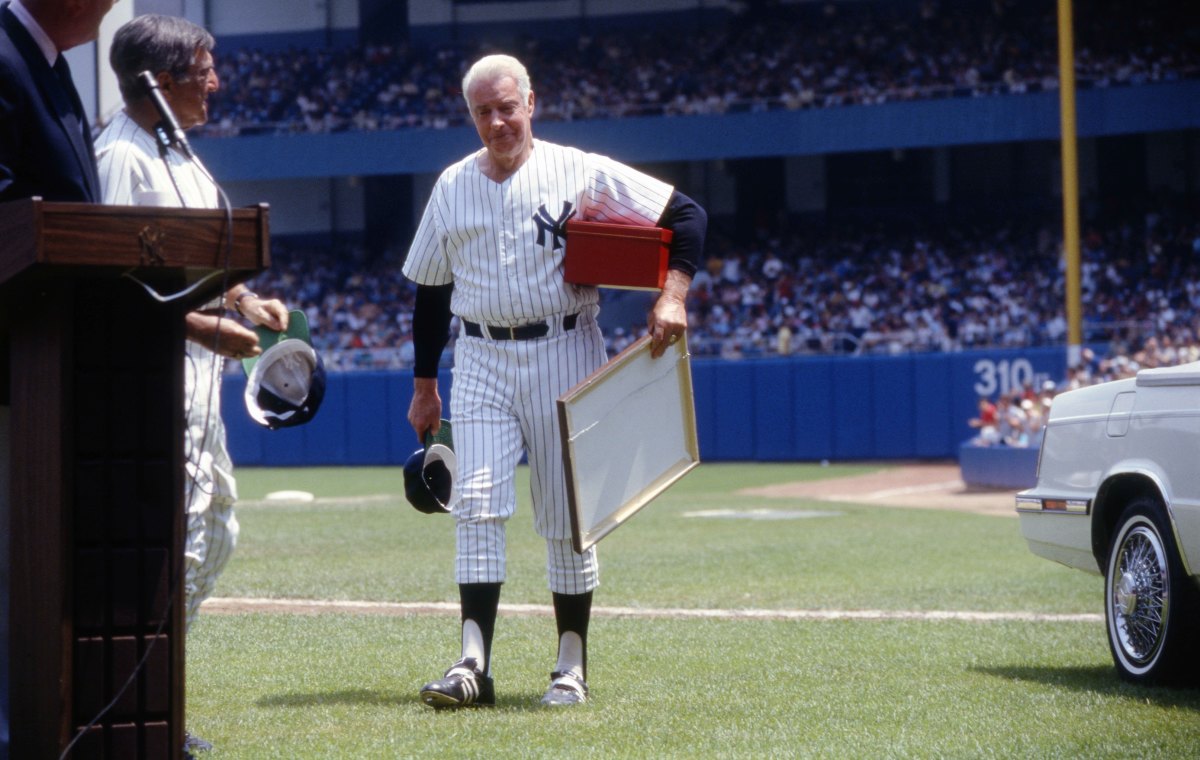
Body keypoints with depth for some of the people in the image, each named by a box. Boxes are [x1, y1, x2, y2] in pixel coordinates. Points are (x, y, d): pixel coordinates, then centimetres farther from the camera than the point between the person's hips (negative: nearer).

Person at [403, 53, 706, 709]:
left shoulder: (580, 173, -3)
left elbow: (685, 214, -3)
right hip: (481, 360, 3)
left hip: (564, 354, -2)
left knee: (568, 518, 1)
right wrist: (424, 386, 15)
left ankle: (572, 666, 11)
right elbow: (430, 291, 16)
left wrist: (673, 294, -16)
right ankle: (474, 662, -12)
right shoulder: (452, 187, 9)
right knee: (476, 505, -10)